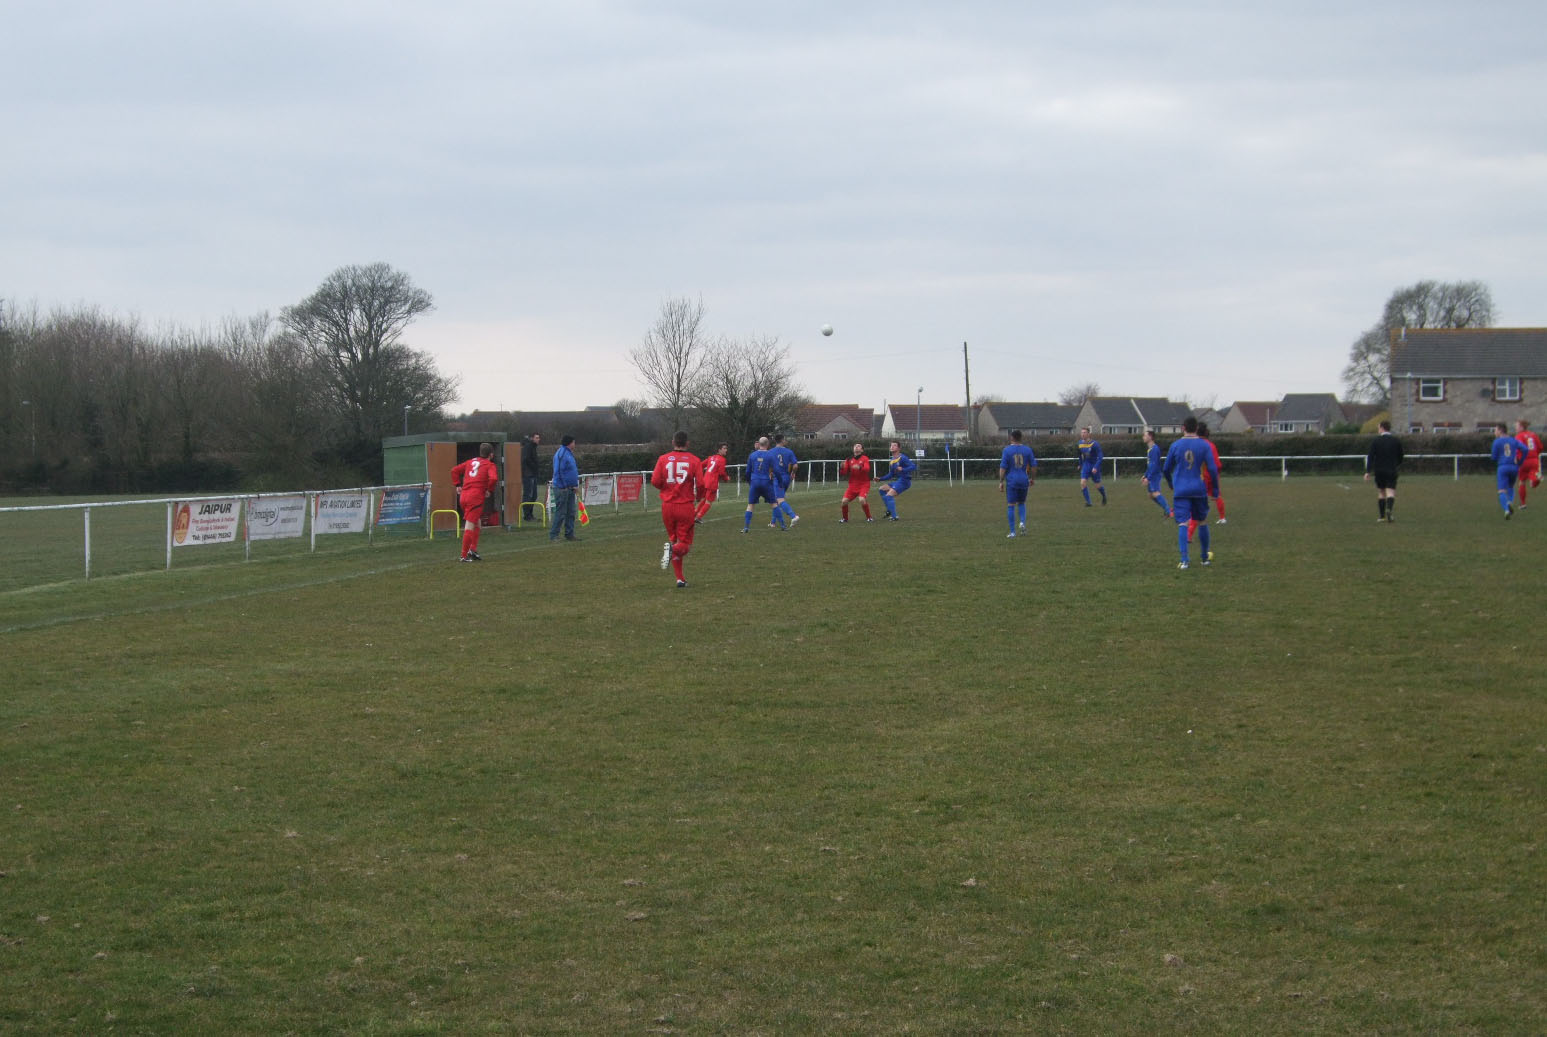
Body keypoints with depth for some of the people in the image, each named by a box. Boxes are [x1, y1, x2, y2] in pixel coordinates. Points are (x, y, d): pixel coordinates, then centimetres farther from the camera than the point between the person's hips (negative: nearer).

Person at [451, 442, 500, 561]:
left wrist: (458, 485, 17)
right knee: (469, 527, -5)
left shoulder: (470, 462, 20)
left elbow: (454, 470, 18)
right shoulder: (490, 465, 2)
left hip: (464, 495, 7)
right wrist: (490, 491, -3)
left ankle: (473, 549, 13)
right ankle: (464, 555, -5)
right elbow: (493, 478, -17)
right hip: (476, 497, -7)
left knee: (477, 524, 21)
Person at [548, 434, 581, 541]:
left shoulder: (569, 453, 15)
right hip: (562, 488, -10)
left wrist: (576, 486, 18)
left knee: (571, 512, 12)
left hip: (570, 488, 10)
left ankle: (569, 534, 18)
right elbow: (558, 472, -19)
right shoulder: (561, 454, -15)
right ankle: (553, 535, 0)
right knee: (560, 513, -6)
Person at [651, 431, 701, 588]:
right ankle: (673, 549, -31)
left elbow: (655, 482, -4)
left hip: (667, 506, 2)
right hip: (686, 506, -2)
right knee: (685, 543, 5)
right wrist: (698, 498, 13)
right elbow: (700, 484, -8)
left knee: (673, 539, 16)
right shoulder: (694, 460, -3)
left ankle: (680, 578, 12)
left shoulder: (663, 459, 1)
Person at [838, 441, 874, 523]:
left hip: (863, 484, -4)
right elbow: (844, 473, 4)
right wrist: (842, 468, -18)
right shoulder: (849, 460, 8)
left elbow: (867, 469, -20)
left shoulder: (865, 459, -2)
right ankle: (845, 518, 11)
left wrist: (859, 468, -39)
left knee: (862, 500, -27)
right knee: (844, 501, -12)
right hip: (852, 485, 4)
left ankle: (868, 518, -6)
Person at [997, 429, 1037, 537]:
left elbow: (1003, 467, -8)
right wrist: (1032, 479, 17)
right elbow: (1033, 466, 4)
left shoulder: (1007, 450, -6)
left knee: (1011, 506, 2)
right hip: (1024, 480, 3)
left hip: (1011, 481, -3)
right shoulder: (1027, 450, 2)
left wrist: (1001, 482, -2)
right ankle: (1022, 522, -3)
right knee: (1021, 503, 21)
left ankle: (1012, 532, 0)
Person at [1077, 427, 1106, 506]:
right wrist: (1080, 464, 24)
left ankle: (1104, 496, 40)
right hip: (1085, 466, 4)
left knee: (1097, 486, 7)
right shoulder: (1080, 443, -2)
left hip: (1094, 467, -4)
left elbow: (1100, 457, -20)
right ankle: (1088, 502, -11)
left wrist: (1096, 467, -29)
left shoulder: (1094, 444, -19)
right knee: (1083, 483, -16)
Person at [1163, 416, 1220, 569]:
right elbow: (1213, 469, -6)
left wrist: (1171, 485, 27)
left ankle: (1184, 560, -19)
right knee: (1202, 522, 17)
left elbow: (1166, 470, 9)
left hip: (1180, 491, -1)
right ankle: (1205, 557, 28)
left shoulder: (1175, 445, 1)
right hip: (1199, 489, 1)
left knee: (1183, 524, -5)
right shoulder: (1204, 445, -1)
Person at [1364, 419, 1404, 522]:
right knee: (1390, 492, -4)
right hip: (1391, 471, 0)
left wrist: (1368, 472, -8)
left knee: (1381, 493, 13)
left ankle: (1382, 516, 12)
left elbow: (1371, 457, -7)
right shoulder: (1396, 441, 3)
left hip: (1379, 471, 0)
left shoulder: (1376, 441, -1)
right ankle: (1389, 509, -32)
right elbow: (1400, 458, 9)